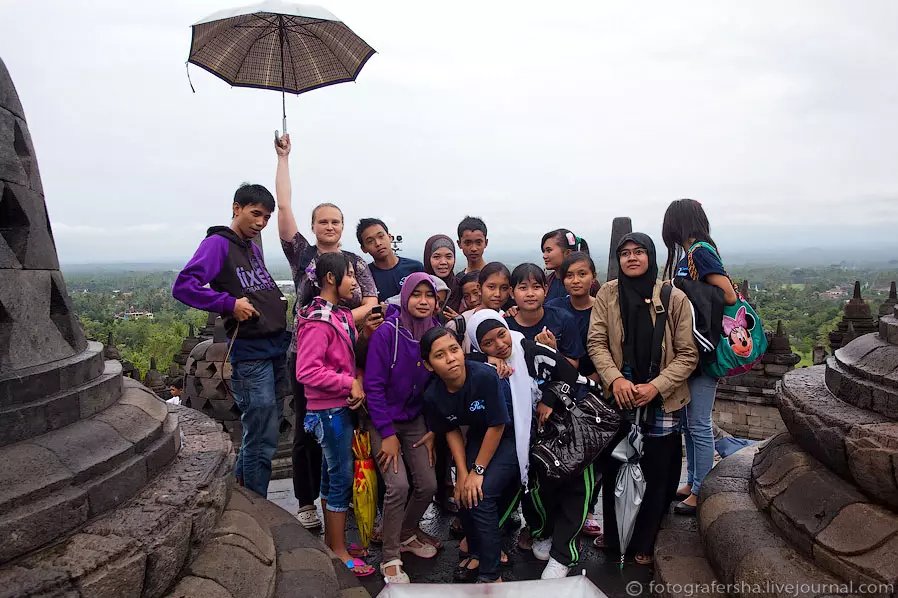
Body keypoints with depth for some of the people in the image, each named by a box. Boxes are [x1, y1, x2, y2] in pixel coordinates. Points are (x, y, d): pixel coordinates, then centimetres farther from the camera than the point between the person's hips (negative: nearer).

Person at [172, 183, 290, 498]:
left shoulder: (254, 248, 18)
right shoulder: (218, 243, -6)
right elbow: (183, 286, -17)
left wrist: (277, 303, 12)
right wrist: (229, 303, -21)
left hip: (277, 346, 8)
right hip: (250, 352, -8)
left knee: (265, 428, 17)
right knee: (263, 436, -1)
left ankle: (240, 483, 36)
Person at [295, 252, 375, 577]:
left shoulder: (342, 315, 8)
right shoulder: (318, 322, -19)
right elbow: (306, 372, -24)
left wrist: (358, 383, 1)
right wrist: (349, 383, -20)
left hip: (340, 407, 9)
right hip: (329, 410, -9)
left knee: (331, 474, 18)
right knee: (342, 478, 0)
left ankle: (332, 541, 32)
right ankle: (339, 553, 14)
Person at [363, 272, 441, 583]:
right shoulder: (386, 333, -18)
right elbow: (374, 385, -17)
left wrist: (433, 430, 2)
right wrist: (388, 434, -16)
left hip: (416, 420, 5)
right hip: (383, 420, -4)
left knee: (428, 485, 1)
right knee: (398, 485, -15)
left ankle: (408, 533, 32)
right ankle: (390, 558, 8)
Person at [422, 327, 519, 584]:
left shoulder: (484, 376, -33)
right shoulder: (432, 396, -16)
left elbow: (498, 426, -23)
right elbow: (452, 432, 0)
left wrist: (478, 470, -16)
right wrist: (463, 473, -7)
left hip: (511, 435, -5)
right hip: (479, 435, 5)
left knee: (481, 495, -16)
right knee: (464, 493, -2)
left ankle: (490, 574, 4)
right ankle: (477, 552, 29)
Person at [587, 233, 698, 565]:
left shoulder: (674, 298, -6)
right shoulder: (608, 294, -1)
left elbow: (688, 354, -5)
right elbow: (596, 342, -3)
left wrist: (657, 386, -16)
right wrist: (615, 379, -18)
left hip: (661, 401, -1)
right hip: (619, 397, 1)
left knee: (657, 474, 8)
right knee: (614, 469, 8)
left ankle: (644, 544, 28)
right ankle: (613, 536, 30)